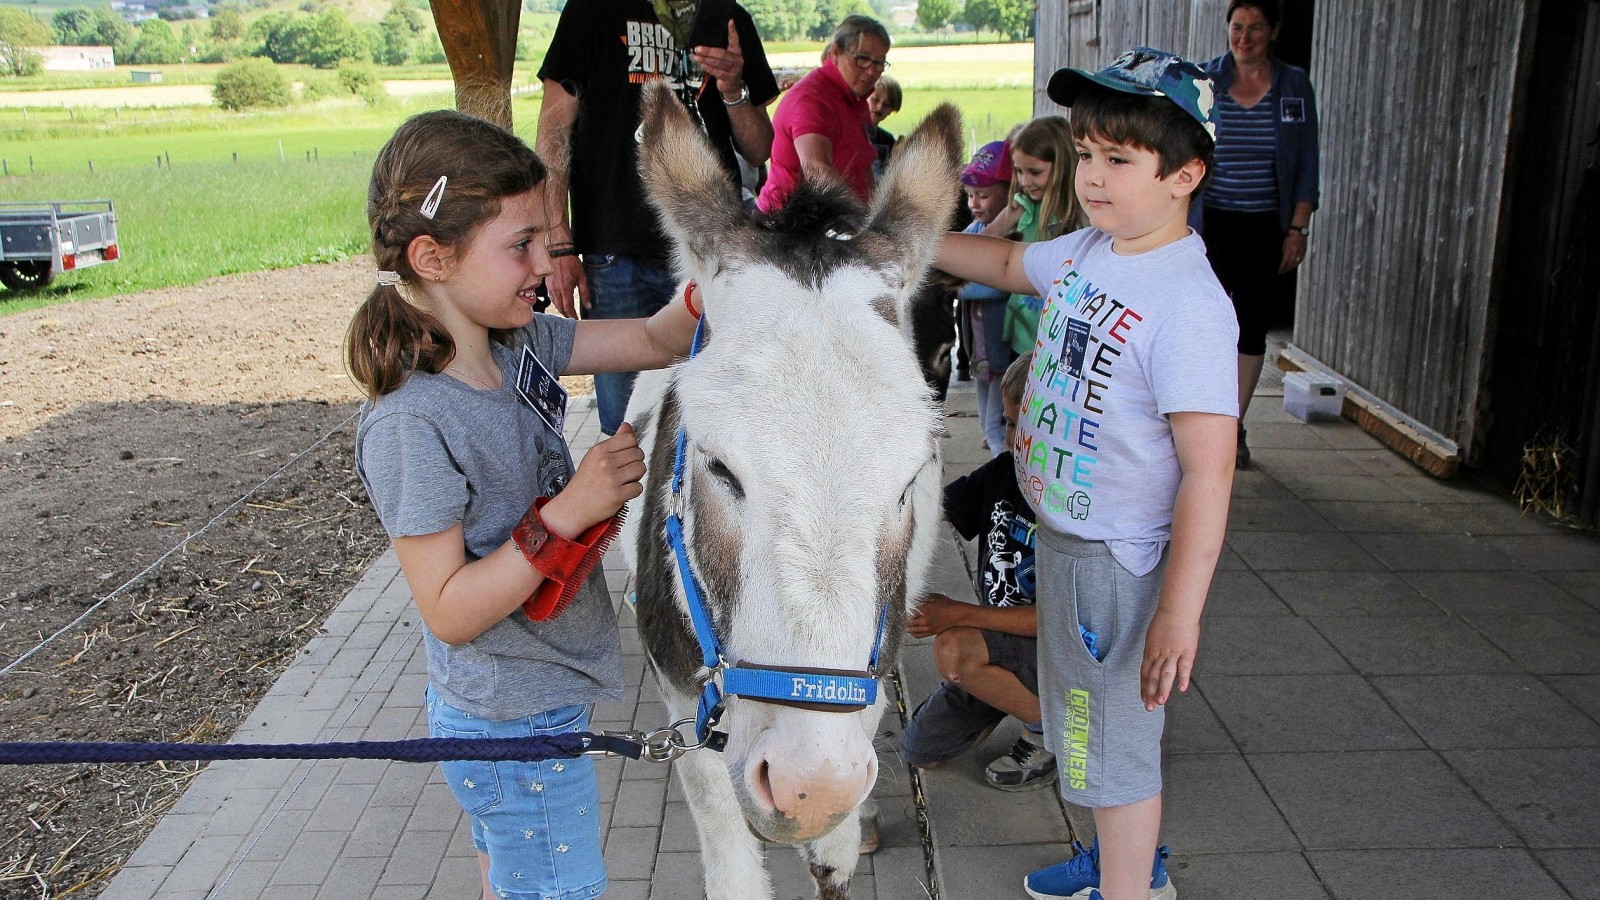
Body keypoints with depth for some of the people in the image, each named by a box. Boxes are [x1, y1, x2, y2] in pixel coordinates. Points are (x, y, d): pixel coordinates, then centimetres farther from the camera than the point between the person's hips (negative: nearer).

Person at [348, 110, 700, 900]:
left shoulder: (516, 343, -4)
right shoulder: (413, 424, -27)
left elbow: (655, 342, 1)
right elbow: (448, 612, -24)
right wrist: (567, 514, -31)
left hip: (538, 705, 8)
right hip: (515, 730, -8)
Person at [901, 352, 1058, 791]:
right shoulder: (1004, 471, -4)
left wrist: (959, 613, -29)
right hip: (998, 637, 7)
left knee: (954, 649, -33)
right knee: (920, 752, 8)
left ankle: (1049, 728, -7)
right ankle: (1016, 694, 27)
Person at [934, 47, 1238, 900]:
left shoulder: (1187, 304, -27)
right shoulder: (1085, 251, -1)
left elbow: (1209, 468, -28)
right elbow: (1008, 263, 21)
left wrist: (1180, 611, -28)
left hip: (1118, 558, -9)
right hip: (1060, 533, 9)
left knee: (1115, 737, 10)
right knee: (1085, 719, 27)